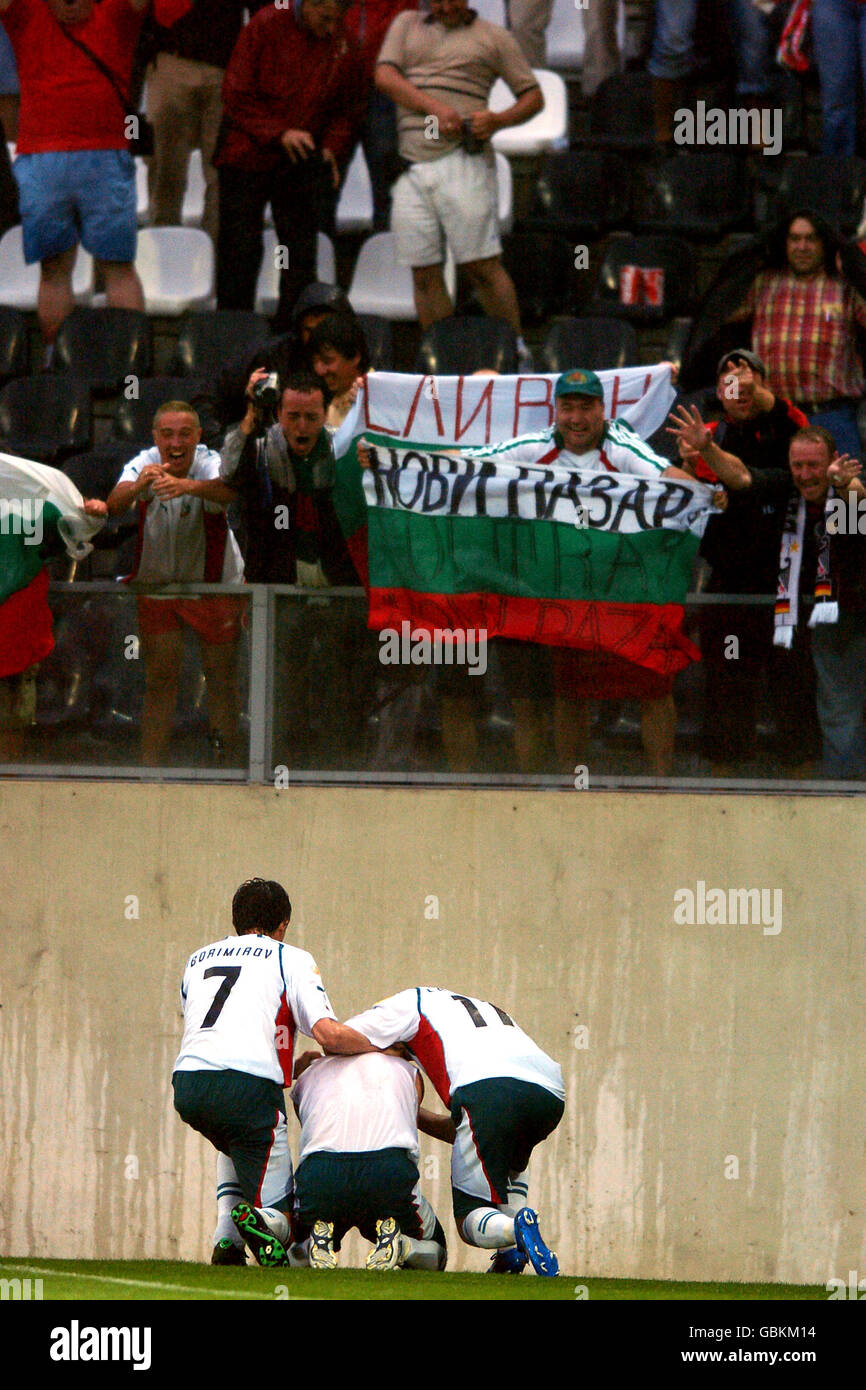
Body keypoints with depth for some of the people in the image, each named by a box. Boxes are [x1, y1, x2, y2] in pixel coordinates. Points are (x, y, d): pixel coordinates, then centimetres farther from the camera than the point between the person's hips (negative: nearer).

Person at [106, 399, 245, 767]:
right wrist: (139, 486, -53)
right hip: (157, 582, 1)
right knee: (160, 678, 0)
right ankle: (151, 763, 4)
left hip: (213, 583, -1)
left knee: (221, 677, 5)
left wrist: (188, 486, -66)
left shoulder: (211, 464, -23)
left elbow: (229, 491, -46)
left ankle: (225, 760, 19)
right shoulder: (145, 464, -15)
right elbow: (115, 505, -30)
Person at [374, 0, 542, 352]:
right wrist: (435, 108, -11)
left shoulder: (493, 38, 12)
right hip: (411, 167, 3)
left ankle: (516, 350, -1)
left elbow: (533, 96, 13)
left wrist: (497, 121, -9)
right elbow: (385, 76, 4)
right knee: (424, 275, 0)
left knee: (481, 266, -10)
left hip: (462, 162, -3)